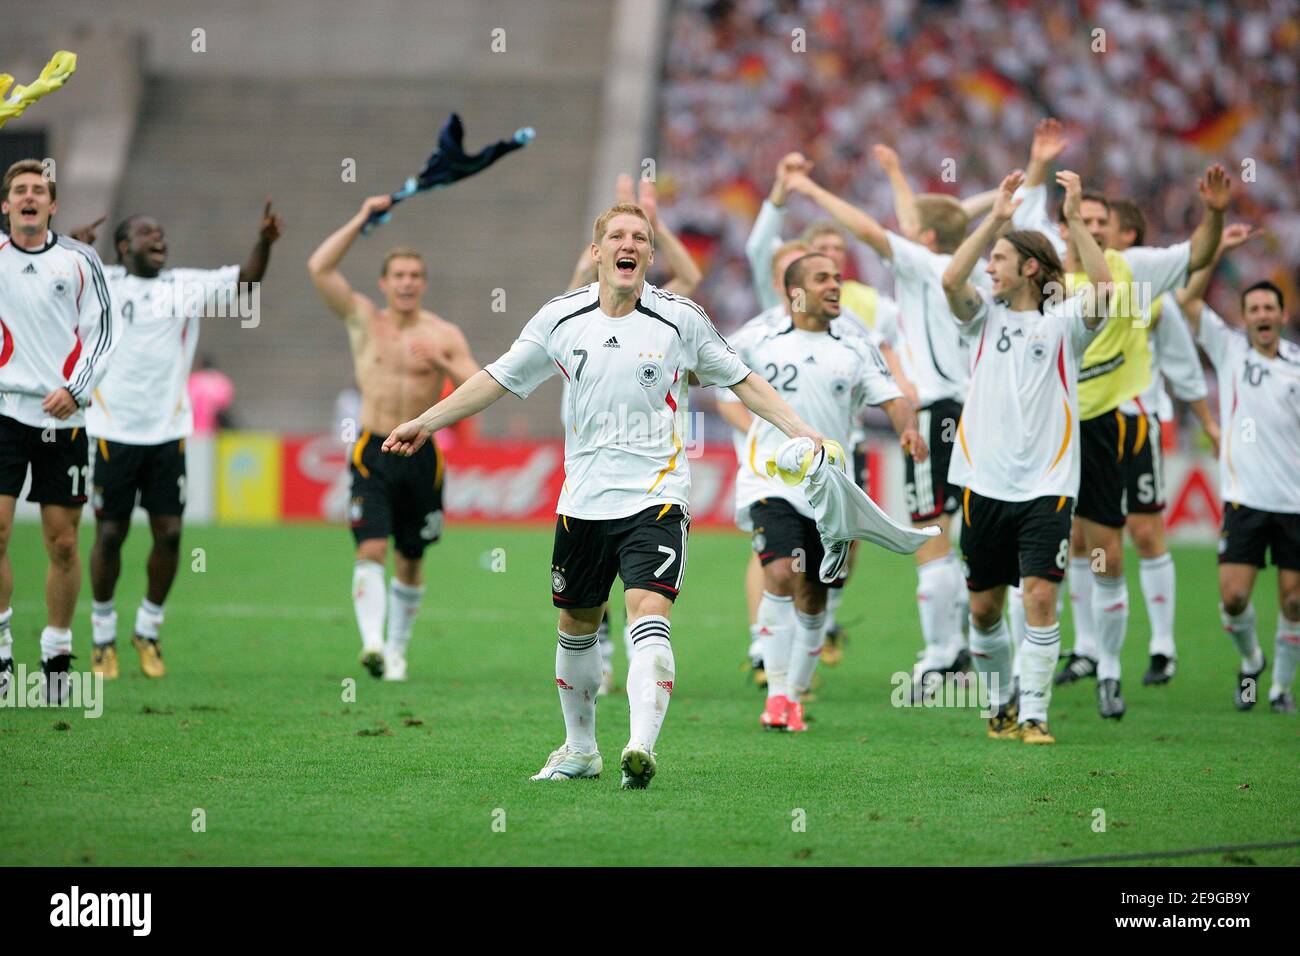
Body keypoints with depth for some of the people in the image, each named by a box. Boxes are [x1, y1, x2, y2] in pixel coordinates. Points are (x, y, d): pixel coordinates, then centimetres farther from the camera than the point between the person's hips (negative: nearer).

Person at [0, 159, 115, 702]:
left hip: (63, 416, 1)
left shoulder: (80, 261, 5)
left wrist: (76, 390, -9)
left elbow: (103, 332, 5)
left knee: (63, 543, 3)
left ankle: (57, 657, 16)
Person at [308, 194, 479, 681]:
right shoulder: (363, 320, 5)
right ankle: (372, 642, -29)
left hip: (420, 455, 1)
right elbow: (319, 267, -4)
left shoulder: (443, 334, 4)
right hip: (372, 453, -1)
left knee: (410, 559, 10)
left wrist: (443, 363, -18)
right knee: (371, 549, -17)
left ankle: (397, 649, 24)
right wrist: (361, 220, -4)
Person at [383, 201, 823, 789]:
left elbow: (738, 379, 9)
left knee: (649, 614, -21)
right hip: (583, 498, 3)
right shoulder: (560, 319, 2)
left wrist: (798, 430, 2)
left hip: (655, 496, -3)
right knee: (576, 626, 13)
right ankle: (580, 750, 31)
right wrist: (425, 422, 9)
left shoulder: (681, 318, -3)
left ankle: (641, 748, -32)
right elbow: (499, 378, 11)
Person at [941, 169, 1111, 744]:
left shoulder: (1063, 323, 2)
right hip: (985, 484, 3)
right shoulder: (986, 317, 10)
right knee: (983, 605, 7)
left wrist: (1074, 218, -18)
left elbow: (1104, 287, -16)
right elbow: (951, 281, -9)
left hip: (1046, 486, -3)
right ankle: (1001, 704, 25)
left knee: (1040, 596, -13)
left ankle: (1034, 715, -8)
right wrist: (996, 218, -13)